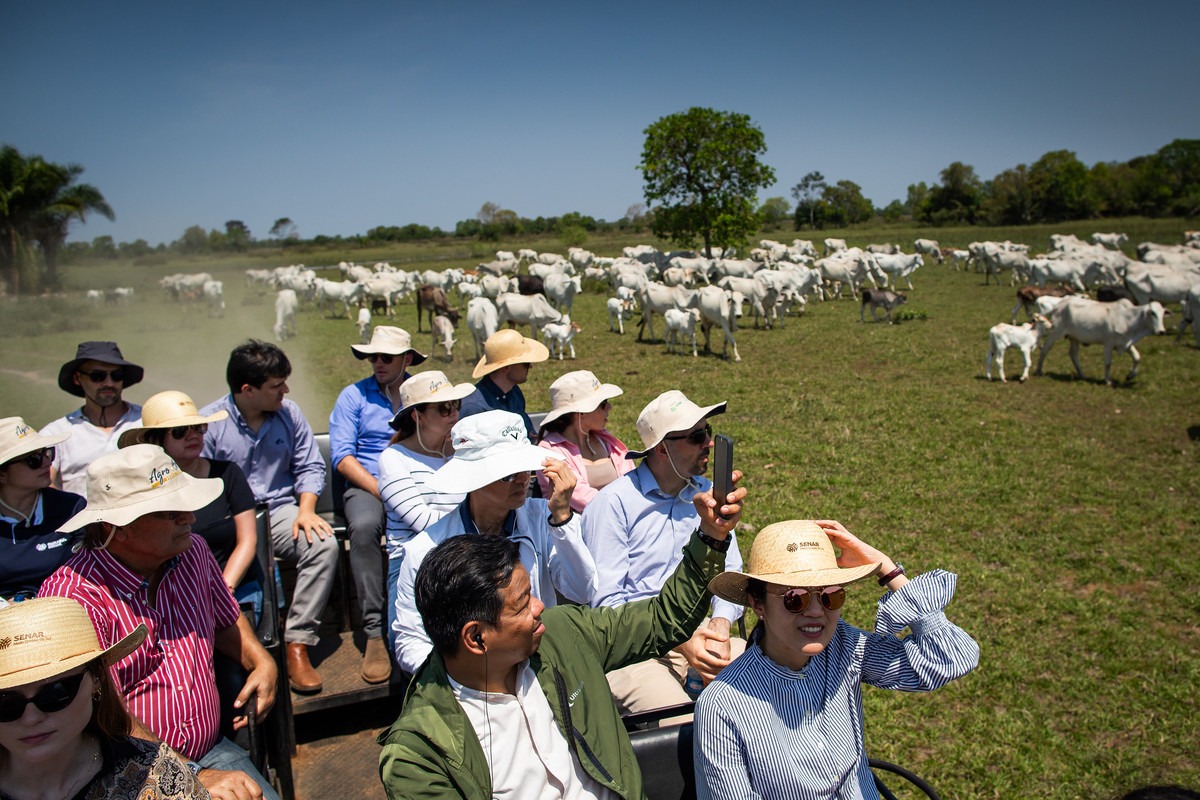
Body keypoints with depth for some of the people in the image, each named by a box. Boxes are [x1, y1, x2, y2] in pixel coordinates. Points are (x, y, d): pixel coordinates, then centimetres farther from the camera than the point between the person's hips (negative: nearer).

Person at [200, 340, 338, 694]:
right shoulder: (209, 422, -3)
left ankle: (297, 645, -20)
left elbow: (310, 467, 10)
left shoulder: (289, 414, 7)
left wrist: (305, 510, -8)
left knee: (324, 545, -26)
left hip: (280, 510, 3)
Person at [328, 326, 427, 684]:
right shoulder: (354, 396, 9)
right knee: (363, 526, -35)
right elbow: (342, 456, -1)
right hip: (368, 485, 0)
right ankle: (375, 633, -28)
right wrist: (384, 492, -14)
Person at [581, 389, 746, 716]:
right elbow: (606, 600, -12)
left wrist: (720, 625, -9)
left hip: (696, 631, 5)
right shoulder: (613, 503, -10)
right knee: (682, 727, -28)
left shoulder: (707, 495, 8)